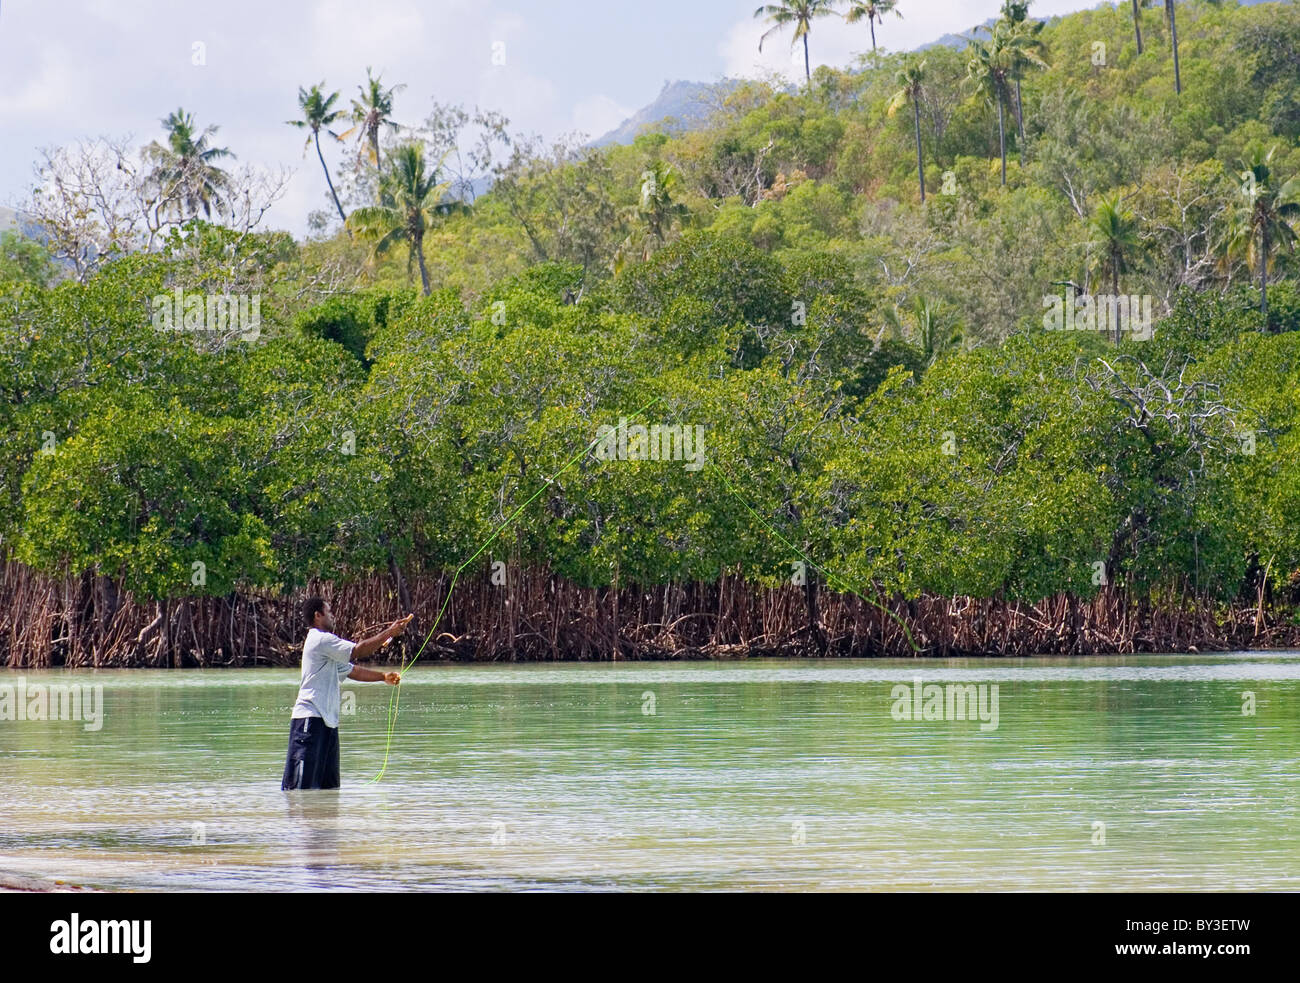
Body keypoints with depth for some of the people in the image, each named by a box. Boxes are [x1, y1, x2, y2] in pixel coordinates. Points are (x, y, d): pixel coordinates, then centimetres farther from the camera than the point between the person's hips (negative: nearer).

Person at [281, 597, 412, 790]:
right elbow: (359, 651, -16)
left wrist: (383, 677, 15)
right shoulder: (320, 640, -9)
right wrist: (389, 633, -10)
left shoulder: (324, 642, 23)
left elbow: (351, 671, 26)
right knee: (301, 783, -14)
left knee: (329, 785, 9)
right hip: (311, 719, -11)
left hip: (327, 721, 11)